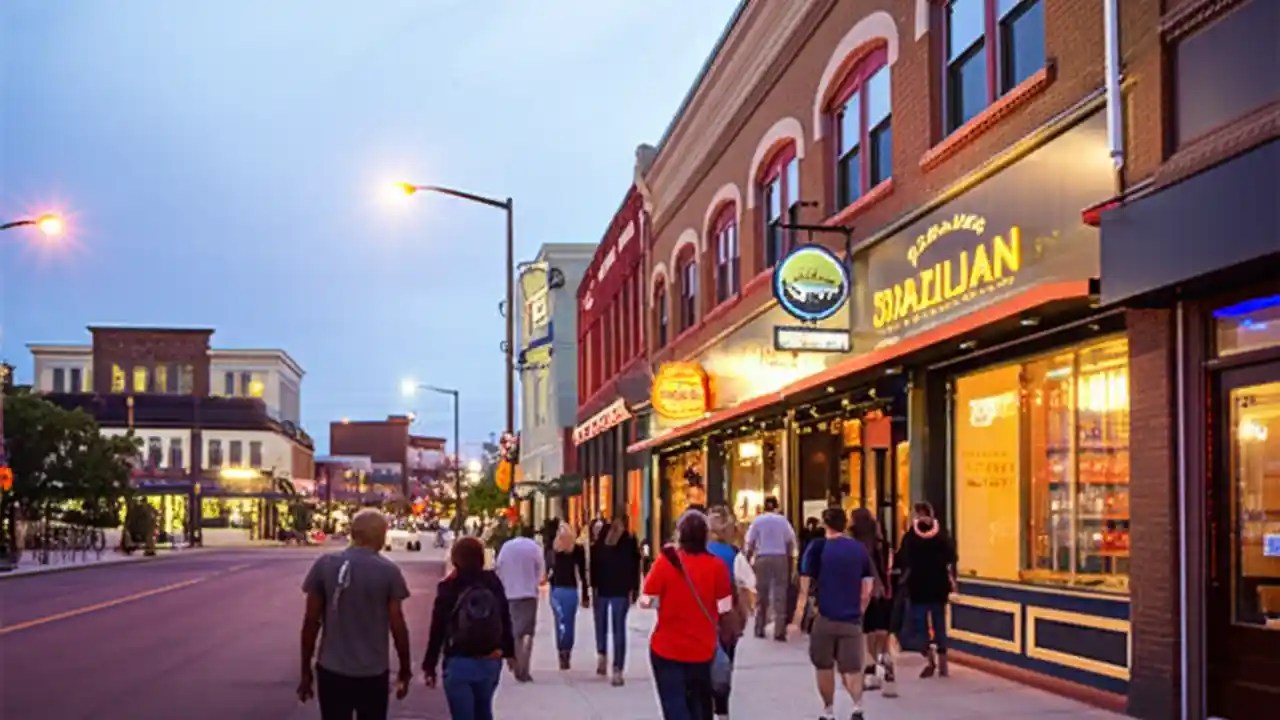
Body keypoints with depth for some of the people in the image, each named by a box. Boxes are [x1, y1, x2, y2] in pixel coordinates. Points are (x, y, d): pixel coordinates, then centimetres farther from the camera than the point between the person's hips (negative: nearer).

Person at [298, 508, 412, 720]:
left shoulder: (324, 565, -3)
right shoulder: (389, 571, -7)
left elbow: (311, 621, -1)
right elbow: (397, 626, -6)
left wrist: (306, 670, 7)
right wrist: (405, 671, 6)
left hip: (332, 670, 1)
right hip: (373, 672, -1)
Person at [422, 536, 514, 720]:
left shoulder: (448, 588, -8)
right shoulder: (493, 584, 0)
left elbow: (437, 630, -7)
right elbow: (506, 622, 4)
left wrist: (429, 666, 0)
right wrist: (509, 652, 16)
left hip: (459, 663, -4)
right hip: (490, 662, 4)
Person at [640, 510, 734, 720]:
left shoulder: (665, 561, -13)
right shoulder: (716, 565, -8)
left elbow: (647, 601, -8)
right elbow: (724, 610, -5)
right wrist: (725, 638, 12)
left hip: (667, 648, -3)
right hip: (702, 649, 3)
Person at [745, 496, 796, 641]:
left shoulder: (757, 520, 0)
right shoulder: (782, 520, 2)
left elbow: (750, 543, -2)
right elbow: (791, 542, 1)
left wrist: (749, 558, 6)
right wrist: (789, 557, 11)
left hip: (762, 558, 0)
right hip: (780, 558, 0)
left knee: (761, 594, 11)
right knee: (780, 594, 1)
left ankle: (759, 629, 15)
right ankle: (779, 631, -4)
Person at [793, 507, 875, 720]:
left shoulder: (818, 547, -6)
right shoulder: (859, 548, 5)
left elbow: (806, 583, -9)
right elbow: (868, 588, 6)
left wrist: (801, 608, 2)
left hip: (825, 616, -2)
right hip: (851, 618, 3)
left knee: (824, 666, 15)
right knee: (851, 667, 7)